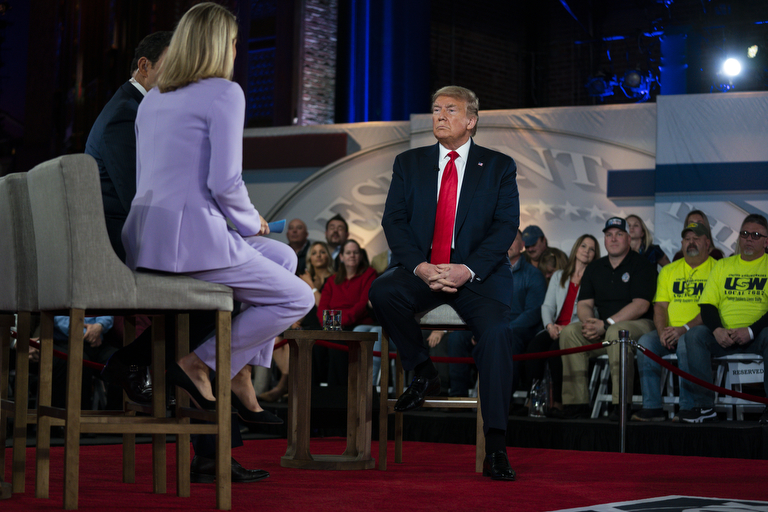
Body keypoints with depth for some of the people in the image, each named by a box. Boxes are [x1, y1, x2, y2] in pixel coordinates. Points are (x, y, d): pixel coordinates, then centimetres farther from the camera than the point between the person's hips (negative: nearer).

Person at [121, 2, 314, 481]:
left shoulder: (153, 98, 19)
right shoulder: (224, 92, -6)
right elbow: (224, 182, -15)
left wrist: (243, 222, 24)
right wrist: (252, 222, 6)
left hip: (146, 239, 9)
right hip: (191, 238, -9)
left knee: (283, 256, 24)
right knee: (297, 298, 4)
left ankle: (242, 373, 19)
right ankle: (198, 364, -1)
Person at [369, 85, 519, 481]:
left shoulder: (498, 167, 8)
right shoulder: (409, 163, 13)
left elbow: (506, 226, -2)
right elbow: (394, 221, 4)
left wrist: (468, 269, -18)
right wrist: (419, 267, -15)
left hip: (477, 273, -2)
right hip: (421, 269, 2)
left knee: (496, 330, -31)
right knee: (382, 292, -31)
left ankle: (496, 448, -28)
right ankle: (422, 371, -4)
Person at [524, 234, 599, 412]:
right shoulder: (559, 276, 24)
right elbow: (547, 306, 15)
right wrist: (550, 325, -7)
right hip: (555, 329, 4)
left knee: (557, 347, -36)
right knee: (536, 343, -30)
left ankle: (558, 402, -34)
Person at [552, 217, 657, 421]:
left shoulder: (641, 265, -4)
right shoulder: (594, 268, 15)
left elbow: (640, 305, -15)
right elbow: (584, 304, 9)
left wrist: (606, 324, -22)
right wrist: (589, 322, -15)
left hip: (638, 324, -6)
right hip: (602, 330, 6)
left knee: (616, 331, -39)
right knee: (569, 331, -18)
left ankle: (621, 404, -38)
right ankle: (576, 403, -20)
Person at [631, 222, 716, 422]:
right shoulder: (669, 270, 18)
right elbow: (660, 306, 12)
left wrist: (684, 329, -20)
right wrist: (662, 331, -9)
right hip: (670, 332, 5)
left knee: (687, 342, -36)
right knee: (645, 341, -23)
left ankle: (688, 408, -31)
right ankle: (652, 407, -22)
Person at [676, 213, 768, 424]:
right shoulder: (722, 266, 19)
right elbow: (707, 304, 10)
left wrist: (751, 331, -18)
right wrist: (717, 329, -10)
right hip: (724, 336, 3)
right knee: (694, 335, -25)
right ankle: (703, 406, -24)